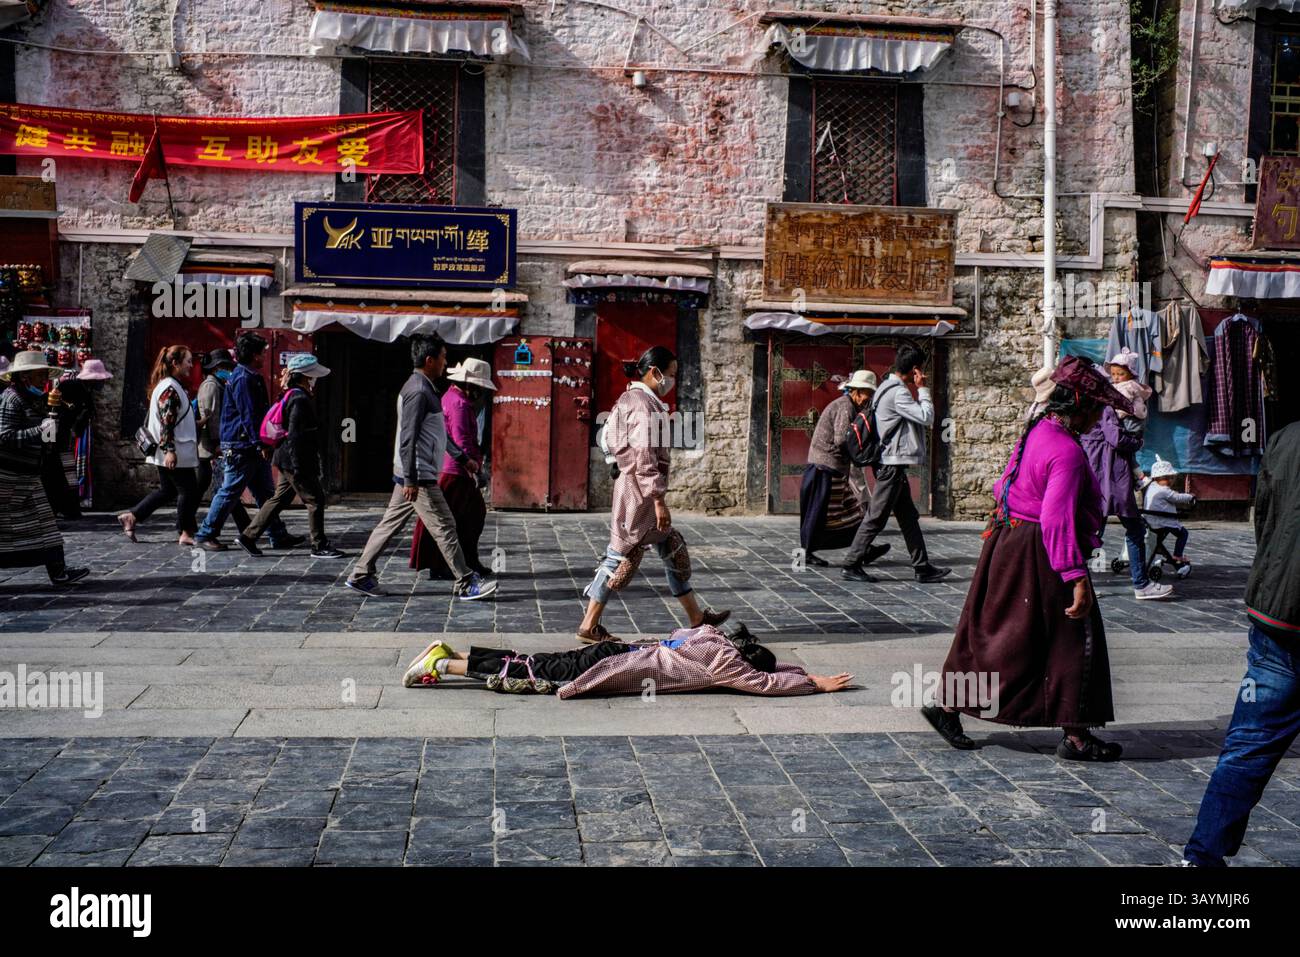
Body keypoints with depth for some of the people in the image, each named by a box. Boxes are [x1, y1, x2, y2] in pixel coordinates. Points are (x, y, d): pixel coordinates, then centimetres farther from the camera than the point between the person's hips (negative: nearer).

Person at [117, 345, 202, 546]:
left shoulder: (174, 386, 15)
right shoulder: (169, 388, -16)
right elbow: (166, 422, -22)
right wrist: (169, 450, -26)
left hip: (171, 452, 10)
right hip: (174, 453, -10)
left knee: (167, 490, 17)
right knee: (189, 491, -1)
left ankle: (131, 517, 18)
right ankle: (185, 533, 7)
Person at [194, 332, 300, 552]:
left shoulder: (251, 377, 17)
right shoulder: (242, 379, -16)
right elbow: (248, 415, -21)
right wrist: (260, 443, -22)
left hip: (252, 448, 10)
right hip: (240, 447, -10)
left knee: (265, 493, 9)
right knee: (230, 492, -3)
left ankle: (279, 535, 12)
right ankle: (206, 534, 7)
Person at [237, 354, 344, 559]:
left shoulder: (292, 396, 15)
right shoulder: (300, 399, -16)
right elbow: (294, 435, -22)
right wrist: (298, 467, -23)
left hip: (286, 460, 10)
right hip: (294, 460, -10)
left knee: (279, 499, 14)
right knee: (315, 500, -2)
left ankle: (248, 536, 16)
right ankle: (319, 546, 5)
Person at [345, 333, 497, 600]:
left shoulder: (421, 387, 16)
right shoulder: (419, 391, -16)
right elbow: (408, 438, -22)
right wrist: (411, 480, -24)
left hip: (412, 475, 10)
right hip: (419, 476, -10)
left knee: (390, 524, 12)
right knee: (444, 527, -5)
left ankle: (360, 575, 17)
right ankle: (465, 584, -1)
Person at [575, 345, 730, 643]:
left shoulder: (632, 398, 15)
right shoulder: (643, 403, -16)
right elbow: (645, 458, -22)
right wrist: (658, 500, -23)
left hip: (636, 490, 11)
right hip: (640, 490, -11)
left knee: (673, 550, 14)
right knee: (623, 556, -3)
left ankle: (696, 617, 21)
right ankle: (589, 626, 3)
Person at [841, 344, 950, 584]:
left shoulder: (889, 388, 15)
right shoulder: (897, 392, -18)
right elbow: (926, 417, -19)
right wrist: (923, 389, -11)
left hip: (893, 465, 11)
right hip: (892, 465, -11)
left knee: (909, 517, 12)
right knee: (876, 518, -4)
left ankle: (922, 567, 15)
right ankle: (851, 565, 2)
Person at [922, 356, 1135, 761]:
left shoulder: (1036, 431, 8)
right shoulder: (1067, 452, -20)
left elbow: (1002, 486, 18)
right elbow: (1057, 519, -27)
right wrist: (1076, 578, -28)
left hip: (1008, 542, 9)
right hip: (1038, 556, -9)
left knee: (992, 630, 15)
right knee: (1073, 640, 2)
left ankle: (948, 703, 21)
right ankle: (1075, 735, 9)